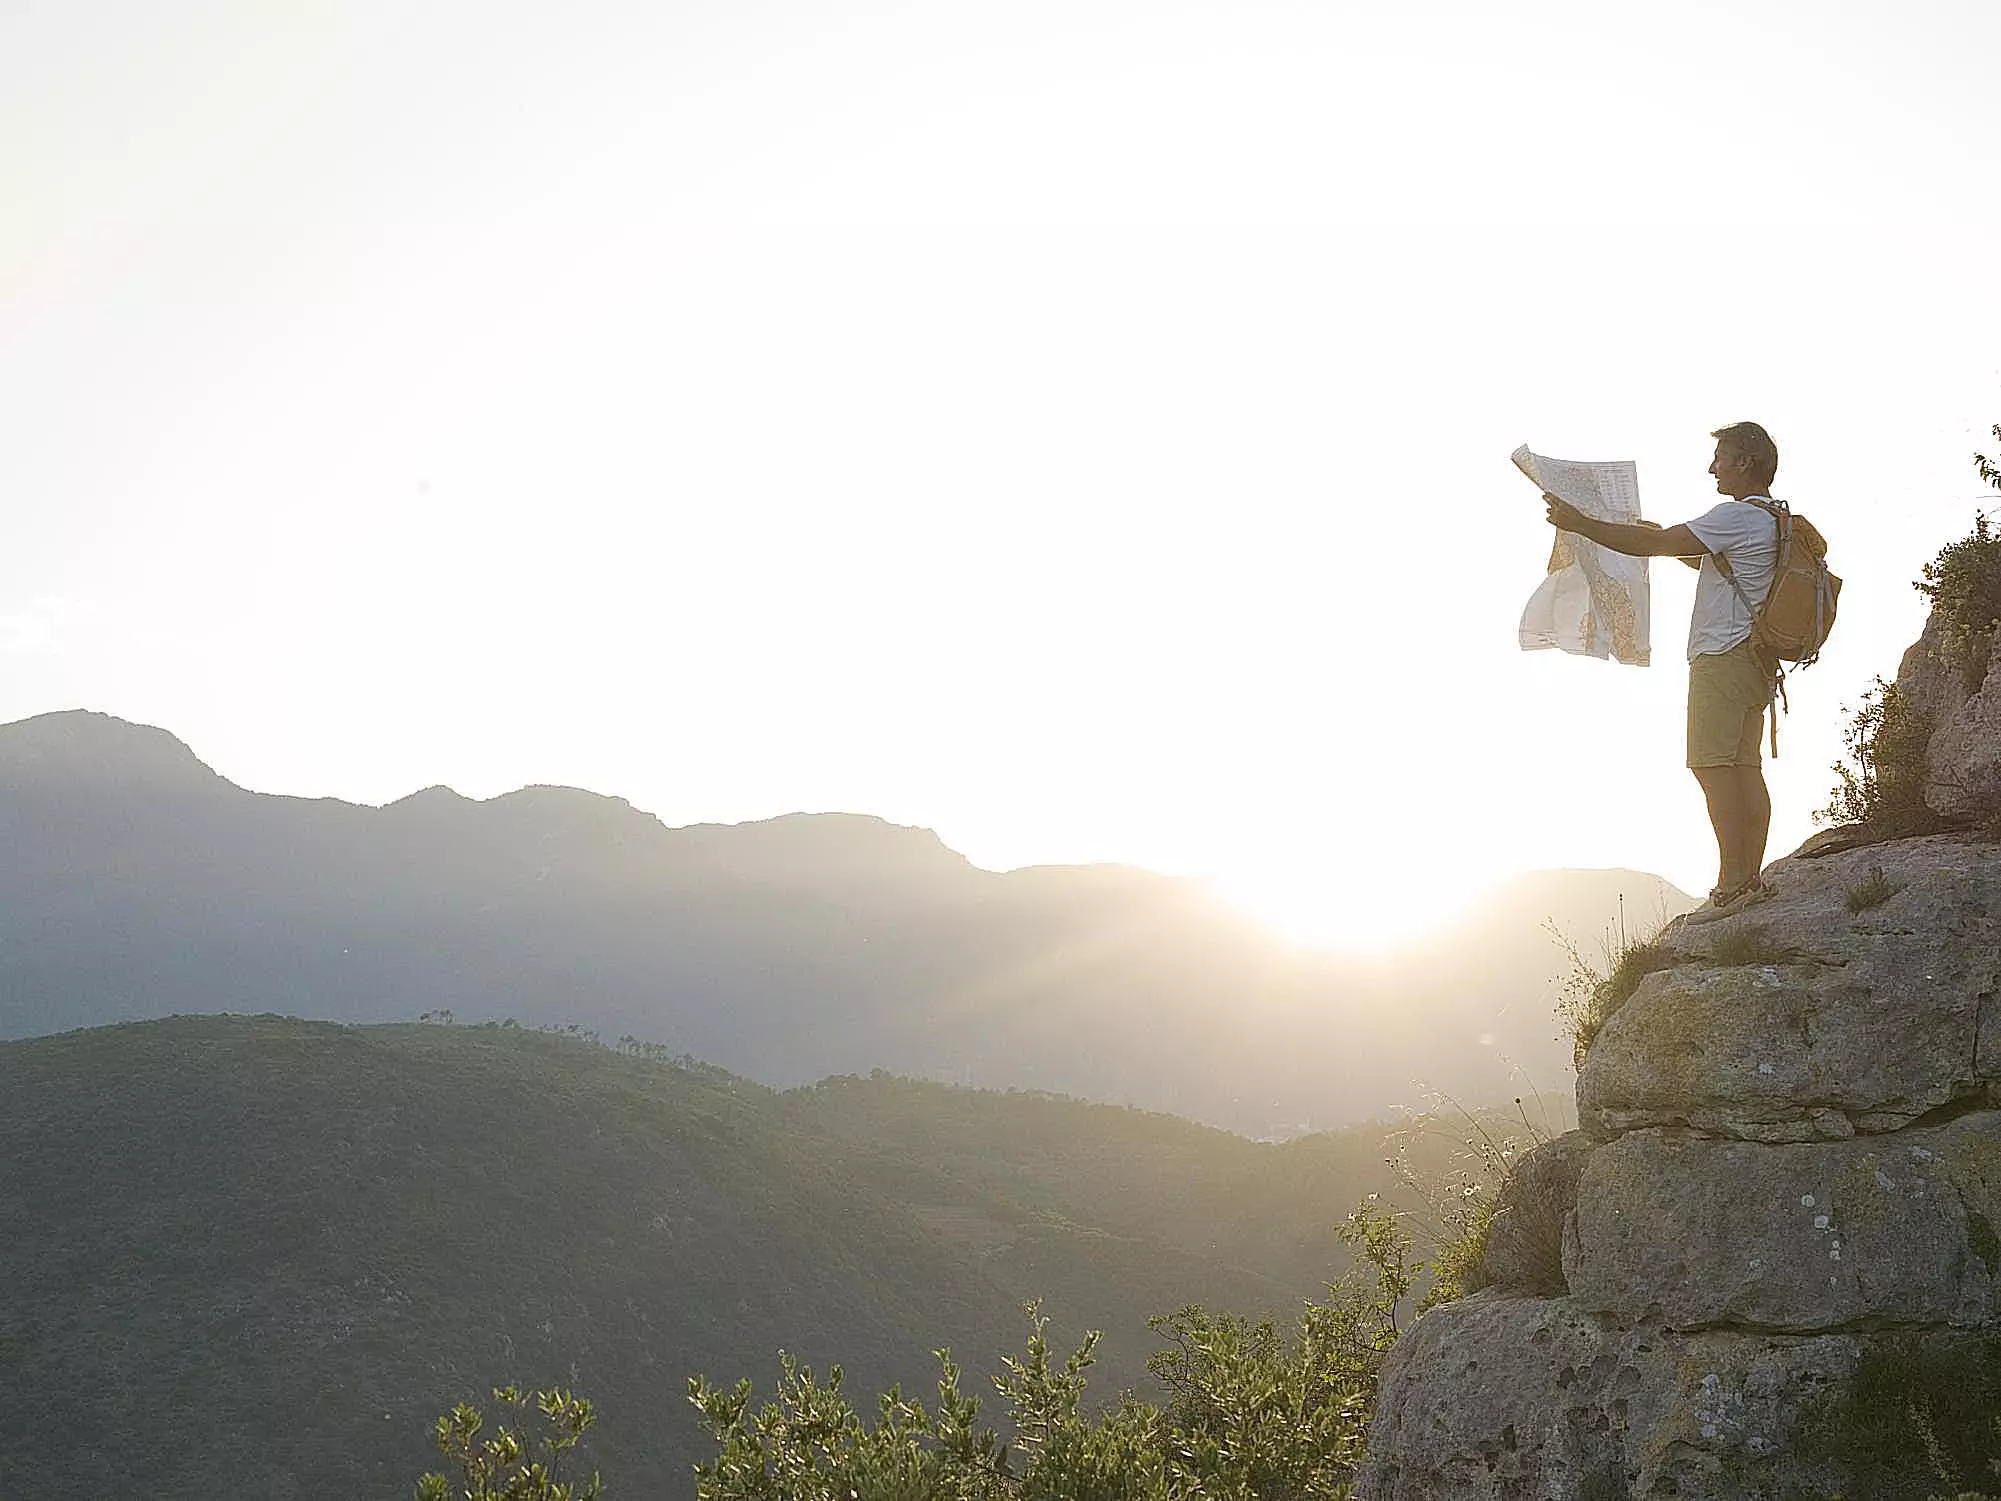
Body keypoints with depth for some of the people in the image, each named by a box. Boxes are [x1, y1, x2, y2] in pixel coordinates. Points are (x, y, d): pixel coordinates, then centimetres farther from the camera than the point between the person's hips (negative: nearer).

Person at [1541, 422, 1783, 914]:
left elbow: (1649, 546, -14)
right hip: (1753, 660, 10)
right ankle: (1750, 878, 5)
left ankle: (1733, 882, -16)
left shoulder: (1737, 516, -13)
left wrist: (1579, 523, -8)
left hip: (1723, 657, -10)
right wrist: (1662, 536, 29)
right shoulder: (1771, 522, 20)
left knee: (1713, 764, -12)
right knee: (1744, 767, 7)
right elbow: (1706, 561, 36)